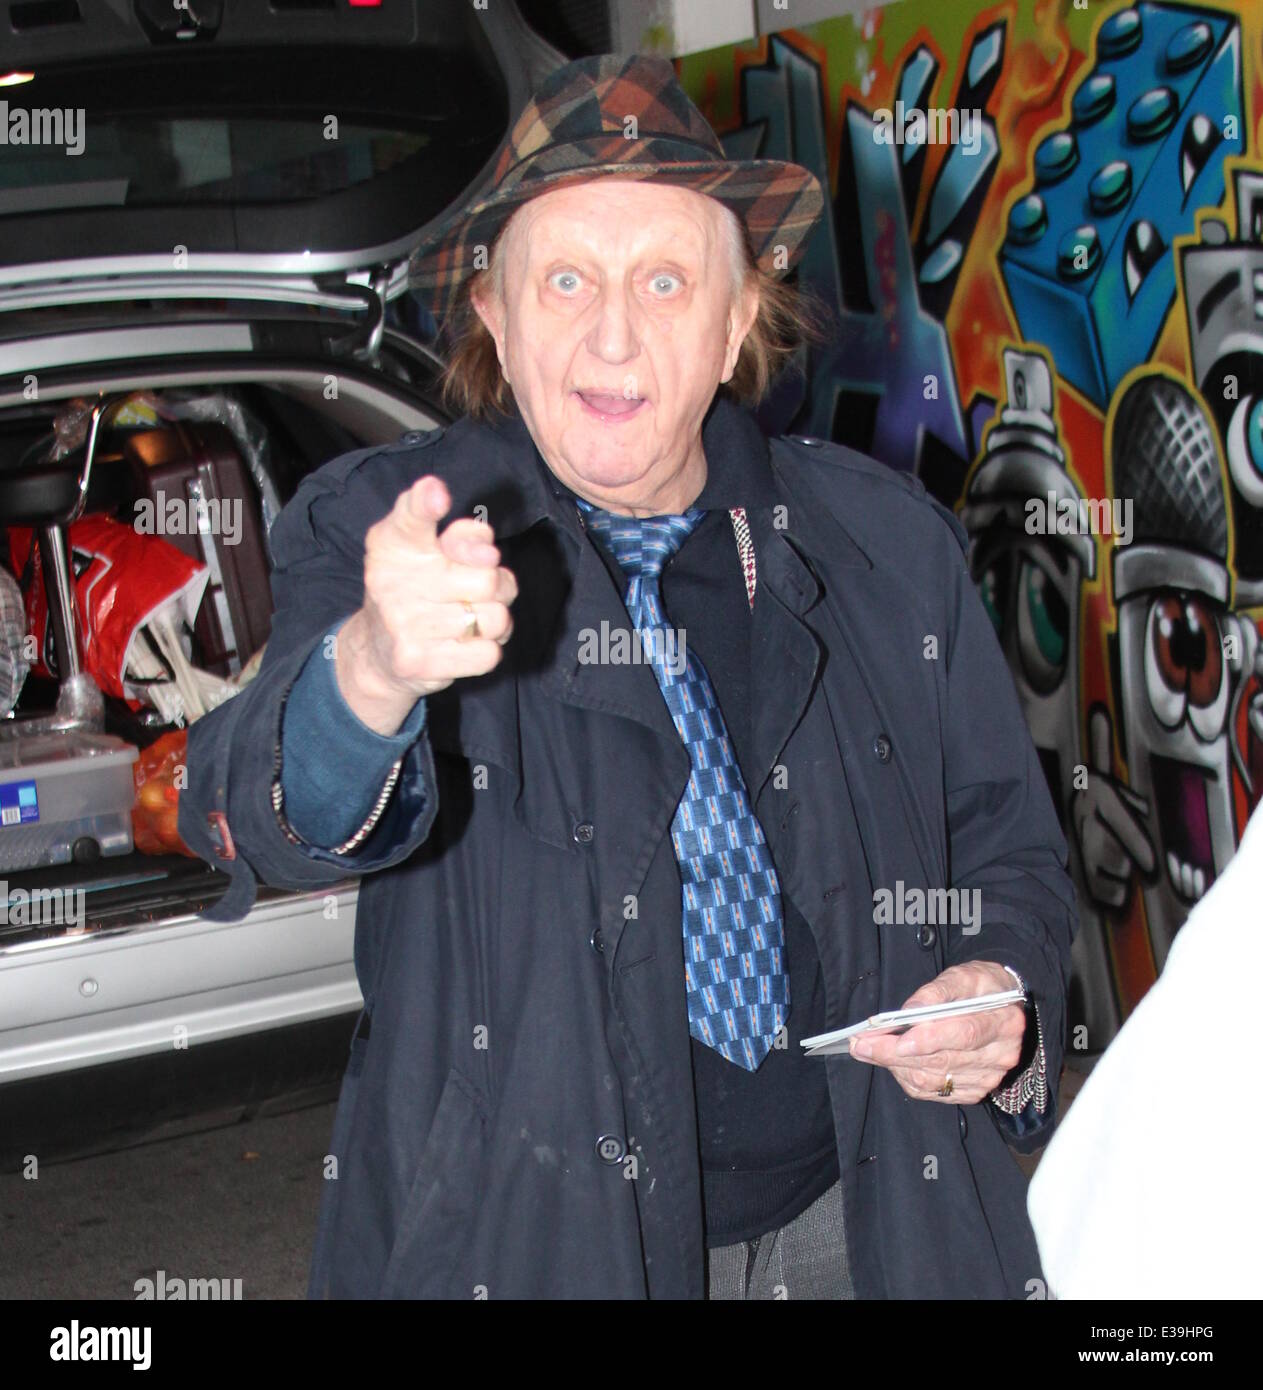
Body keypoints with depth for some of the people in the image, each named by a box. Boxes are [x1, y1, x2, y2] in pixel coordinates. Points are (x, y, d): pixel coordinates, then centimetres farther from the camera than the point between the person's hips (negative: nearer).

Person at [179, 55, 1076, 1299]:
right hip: (521, 1241, -2)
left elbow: (1005, 843, 10)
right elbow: (264, 813, -27)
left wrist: (1003, 996, -10)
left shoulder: (889, 545, -1)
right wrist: (370, 676, -48)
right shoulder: (375, 532, -9)